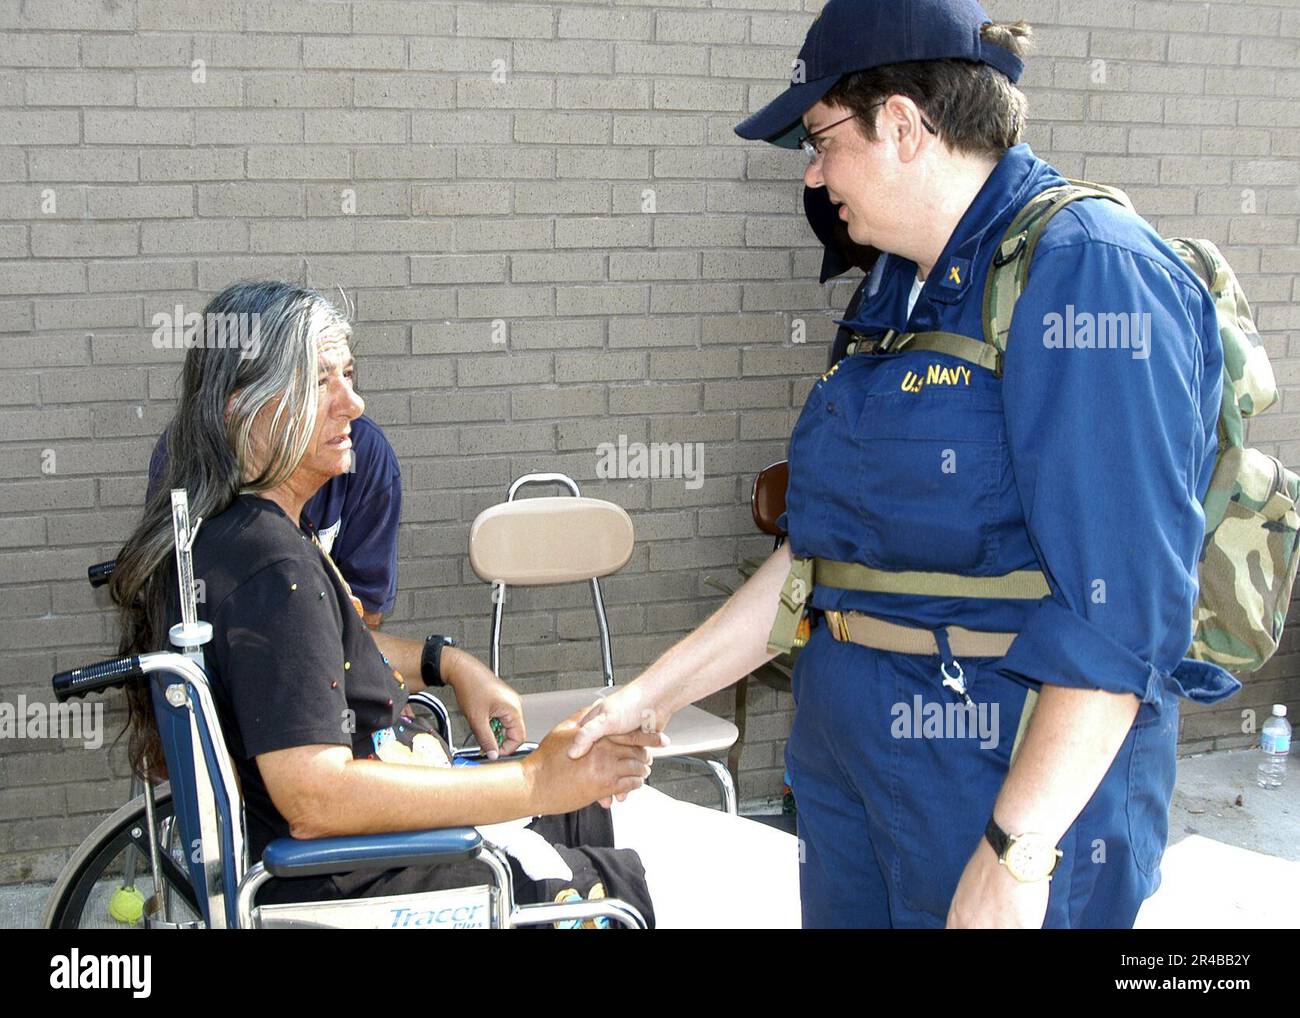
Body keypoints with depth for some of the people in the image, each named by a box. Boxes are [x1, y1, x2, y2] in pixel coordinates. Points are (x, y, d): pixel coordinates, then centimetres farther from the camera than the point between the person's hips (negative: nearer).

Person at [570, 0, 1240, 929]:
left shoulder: (1088, 273, -17)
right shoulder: (902, 293, 10)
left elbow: (1120, 608, -22)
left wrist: (1016, 853, -23)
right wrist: (655, 694, 11)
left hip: (1020, 775, -8)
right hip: (851, 756, 8)